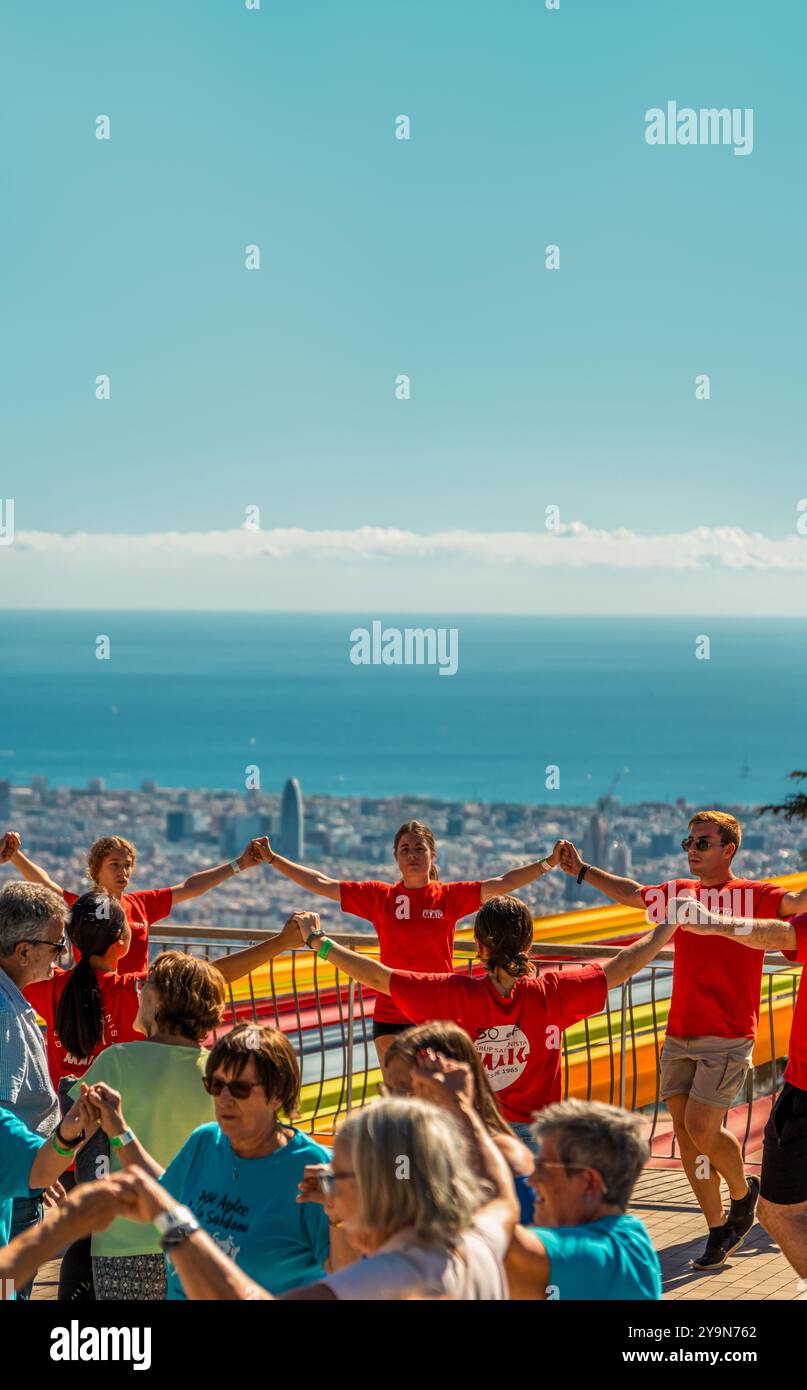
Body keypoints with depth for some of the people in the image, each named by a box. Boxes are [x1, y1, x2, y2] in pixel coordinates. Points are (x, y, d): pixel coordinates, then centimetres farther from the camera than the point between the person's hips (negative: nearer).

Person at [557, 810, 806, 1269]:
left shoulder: (754, 895, -7)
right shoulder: (679, 893, 11)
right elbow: (631, 894, 29)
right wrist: (583, 870, 30)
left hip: (727, 1037, -6)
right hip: (679, 1033, 6)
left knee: (701, 1127, -13)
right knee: (684, 1130, 4)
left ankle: (744, 1190, 18)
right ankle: (719, 1230, 15)